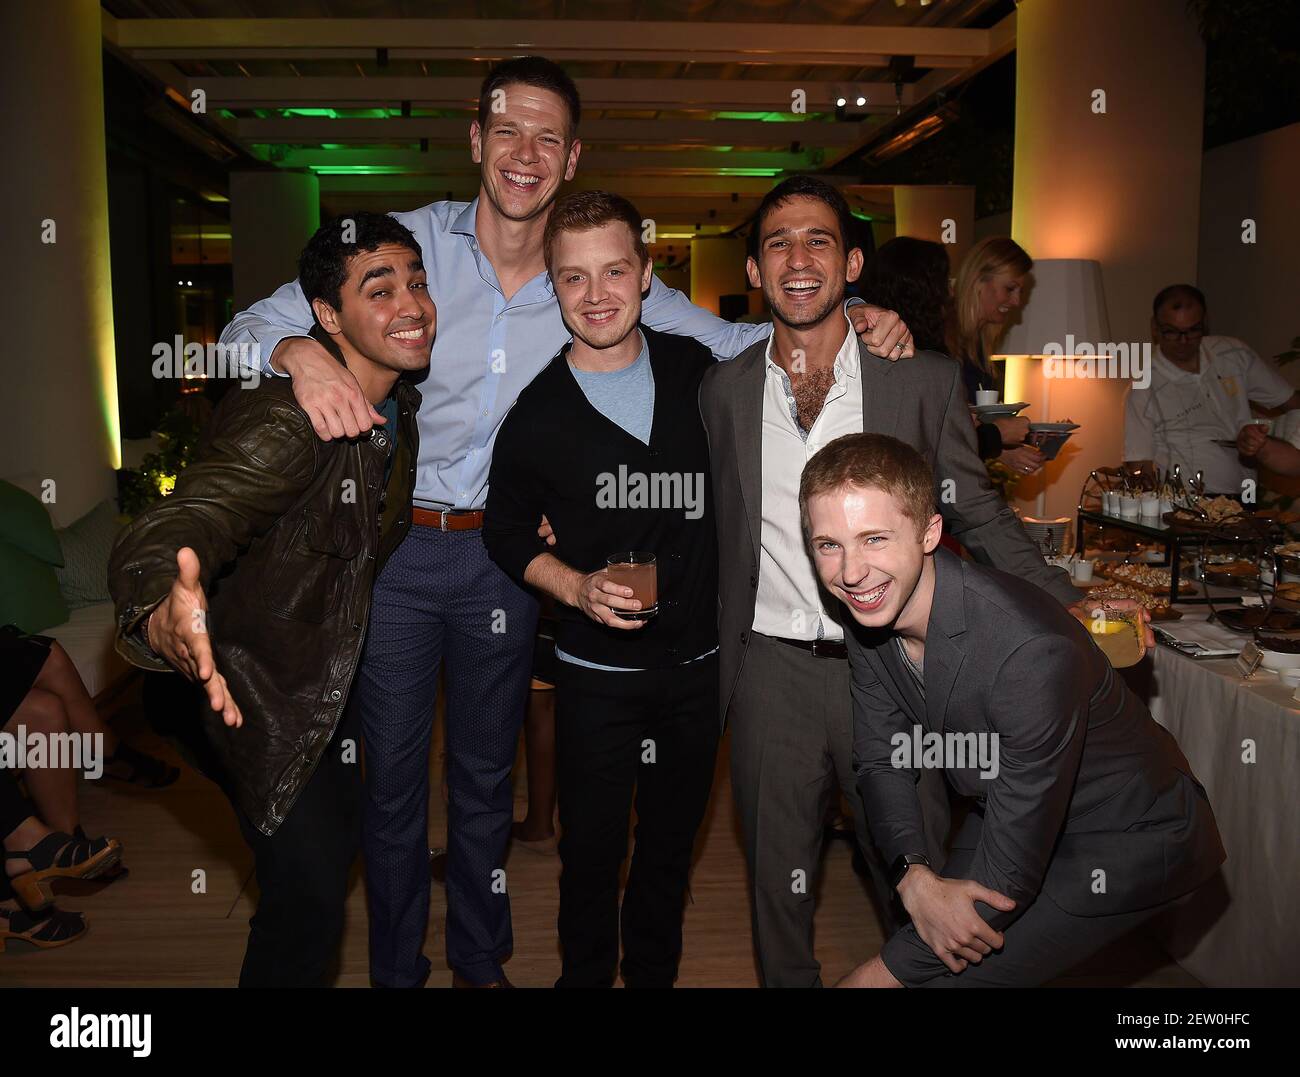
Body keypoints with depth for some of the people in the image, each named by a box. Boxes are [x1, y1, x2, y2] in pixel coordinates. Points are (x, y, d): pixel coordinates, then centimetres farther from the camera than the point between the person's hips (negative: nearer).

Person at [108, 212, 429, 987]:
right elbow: (167, 531, -44)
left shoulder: (402, 404, -4)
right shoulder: (287, 419, -30)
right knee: (308, 900, -4)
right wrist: (163, 614, -67)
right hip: (258, 692, -8)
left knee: (338, 848, 25)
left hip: (332, 680, 8)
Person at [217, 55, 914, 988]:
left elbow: (731, 341, 4)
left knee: (487, 773, 17)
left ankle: (481, 961, 39)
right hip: (396, 547, -1)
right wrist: (301, 351, -33)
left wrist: (851, 319, -13)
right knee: (392, 773, 10)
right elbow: (251, 324, -8)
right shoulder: (411, 242, -8)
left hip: (502, 555, 2)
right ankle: (396, 970, 34)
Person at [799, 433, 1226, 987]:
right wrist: (916, 877, -20)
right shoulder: (870, 611, -15)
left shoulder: (1033, 653, -38)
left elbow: (1008, 873, -30)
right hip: (1007, 811, 6)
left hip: (1128, 840, -6)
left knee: (939, 973, -13)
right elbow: (881, 760, -2)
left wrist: (886, 972, -21)